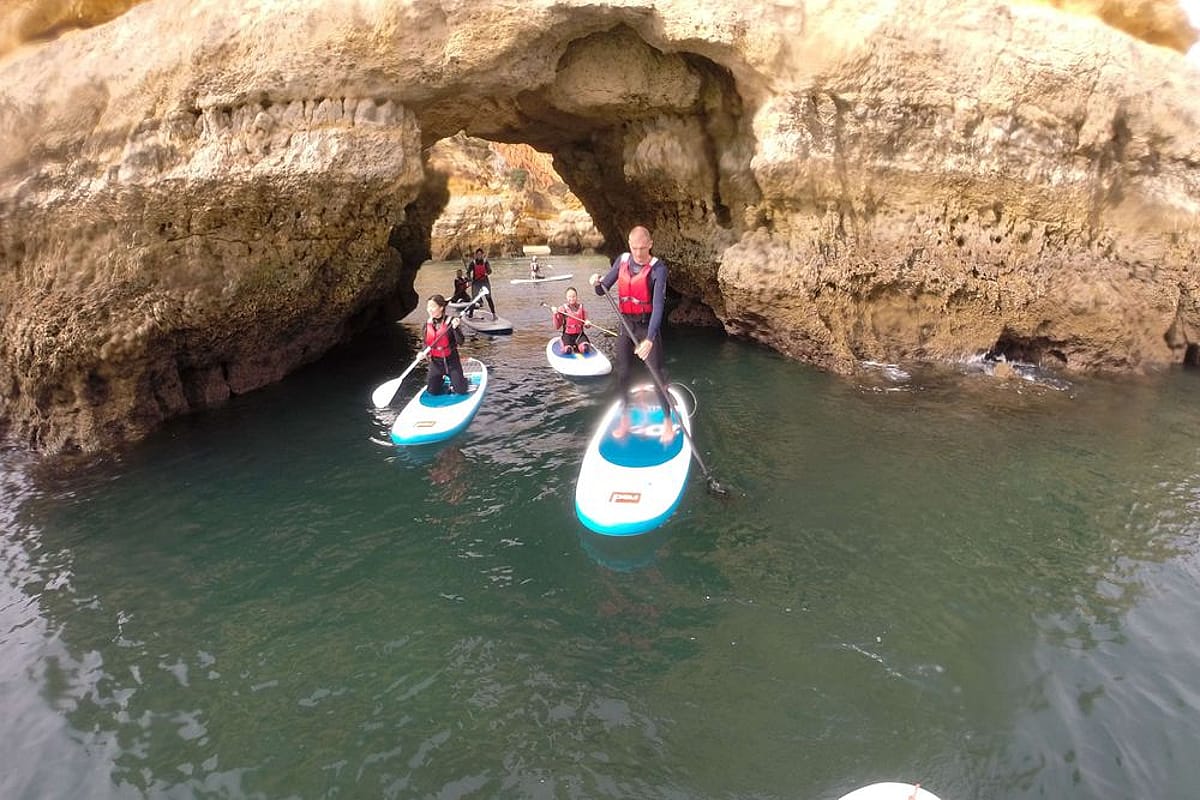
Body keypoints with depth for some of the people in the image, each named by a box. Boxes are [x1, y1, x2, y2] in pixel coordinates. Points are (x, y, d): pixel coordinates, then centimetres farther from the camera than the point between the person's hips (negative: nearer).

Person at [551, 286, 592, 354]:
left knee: (585, 348, -29)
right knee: (567, 350, -31)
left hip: (579, 334, 2)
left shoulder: (581, 307, 6)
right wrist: (555, 315, -16)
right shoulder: (562, 308, -1)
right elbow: (557, 327, -2)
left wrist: (587, 323, -10)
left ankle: (576, 346, 3)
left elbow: (585, 320, 14)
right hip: (567, 335, -2)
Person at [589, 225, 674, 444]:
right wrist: (597, 283, -20)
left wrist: (649, 339, -37)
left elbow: (658, 305, -26)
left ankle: (667, 421, 11)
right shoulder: (622, 260, -1)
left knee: (657, 374, -4)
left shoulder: (657, 269, -17)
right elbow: (603, 290, 6)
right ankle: (624, 419, 23)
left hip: (648, 325, -5)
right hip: (626, 324, 5)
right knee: (622, 373, 9)